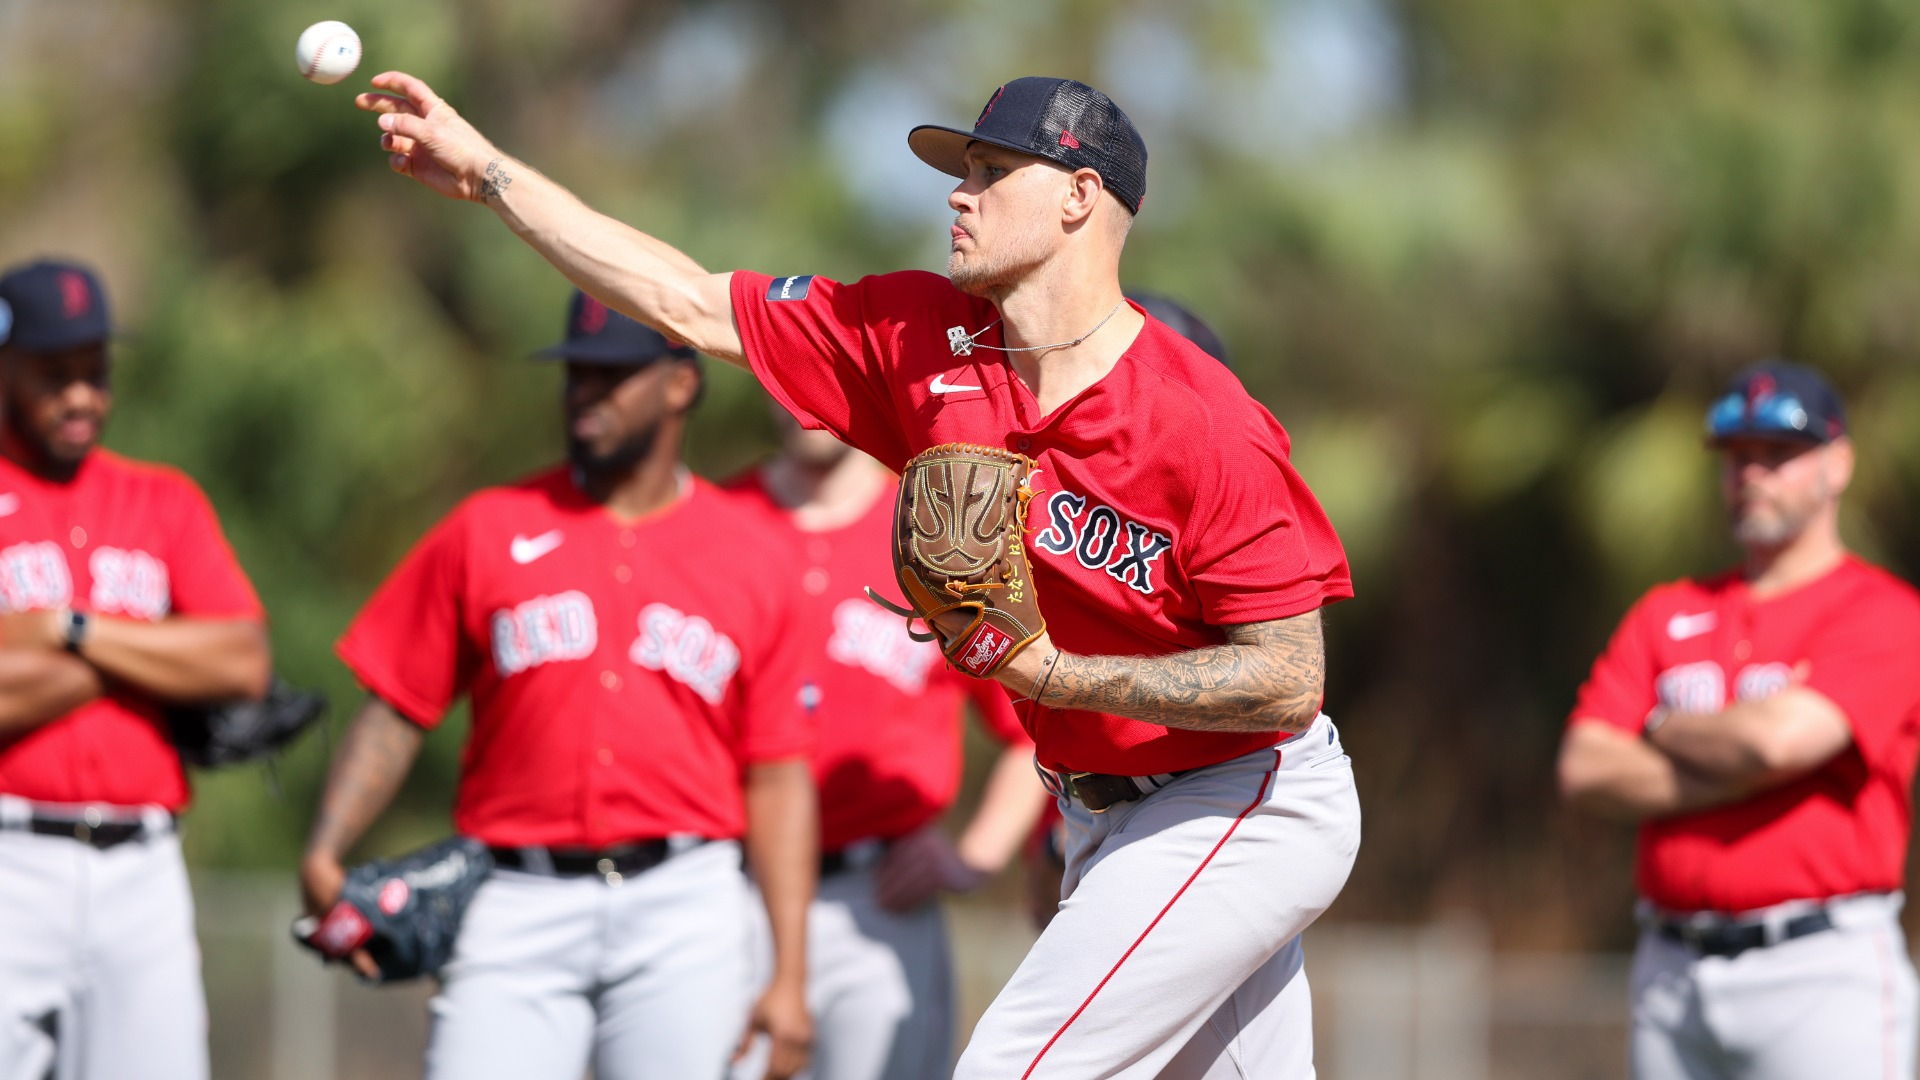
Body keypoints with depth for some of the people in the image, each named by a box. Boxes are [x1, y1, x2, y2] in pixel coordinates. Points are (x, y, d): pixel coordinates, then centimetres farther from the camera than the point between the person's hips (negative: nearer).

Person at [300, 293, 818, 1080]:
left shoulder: (749, 555, 9)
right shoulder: (488, 531, 9)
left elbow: (776, 776, 8)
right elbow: (396, 712, 7)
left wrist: (790, 977, 2)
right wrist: (325, 853, -9)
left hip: (681, 906, 0)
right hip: (519, 908, 0)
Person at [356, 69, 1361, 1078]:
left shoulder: (1204, 426, -23)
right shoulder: (920, 341, -2)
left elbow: (1290, 682, -22)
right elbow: (692, 306, 4)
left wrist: (1052, 675, -29)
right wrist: (488, 172, 3)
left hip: (1239, 814, -7)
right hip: (1107, 821, 7)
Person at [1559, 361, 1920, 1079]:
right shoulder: (1665, 615, 18)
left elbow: (1778, 738, -17)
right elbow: (1585, 773, 4)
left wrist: (1667, 731, 4)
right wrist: (1740, 765, -7)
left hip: (1820, 972, -6)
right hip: (1671, 975, 6)